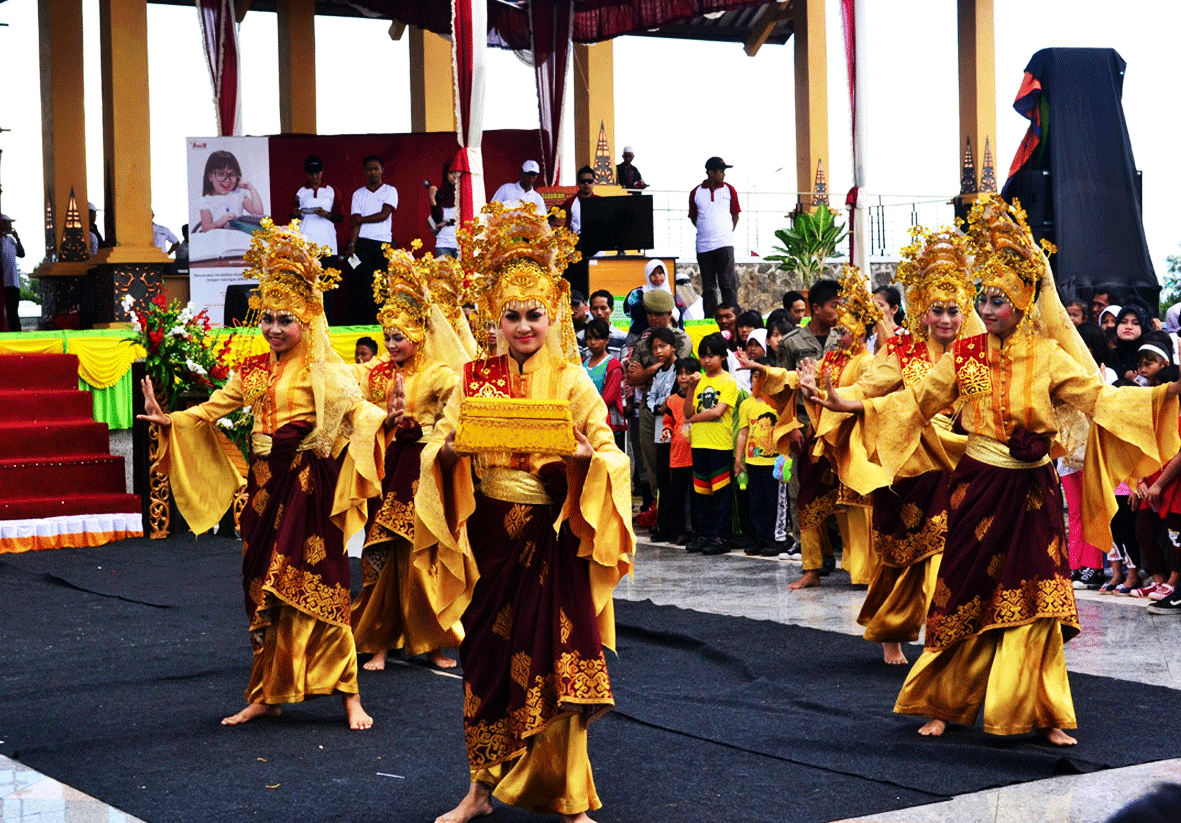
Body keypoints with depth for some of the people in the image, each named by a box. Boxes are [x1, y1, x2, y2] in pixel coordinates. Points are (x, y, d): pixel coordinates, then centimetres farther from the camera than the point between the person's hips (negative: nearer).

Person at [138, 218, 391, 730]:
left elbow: (356, 409, -20)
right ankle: (266, 694, 20)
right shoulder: (253, 371, 11)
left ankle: (350, 697, 2)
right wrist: (169, 421, 10)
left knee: (317, 587, -6)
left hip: (309, 485, -6)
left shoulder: (324, 372, -6)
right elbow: (212, 409, 19)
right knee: (265, 589, 10)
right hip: (266, 485, 6)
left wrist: (383, 418, -39)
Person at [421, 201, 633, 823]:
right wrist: (448, 449, -16)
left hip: (552, 539, -2)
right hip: (488, 537, 2)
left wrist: (585, 456, -26)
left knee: (554, 663, 0)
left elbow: (612, 456, -4)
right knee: (487, 660, 8)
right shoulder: (475, 379, 6)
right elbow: (438, 446, 6)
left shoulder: (572, 382, -1)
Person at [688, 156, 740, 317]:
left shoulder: (729, 190, 5)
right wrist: (704, 231, 9)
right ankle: (709, 318, 11)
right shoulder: (696, 192, 5)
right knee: (708, 287, 6)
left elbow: (735, 215, 12)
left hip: (724, 243, -1)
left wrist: (728, 232, 8)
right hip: (703, 245, 1)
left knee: (728, 284, -7)